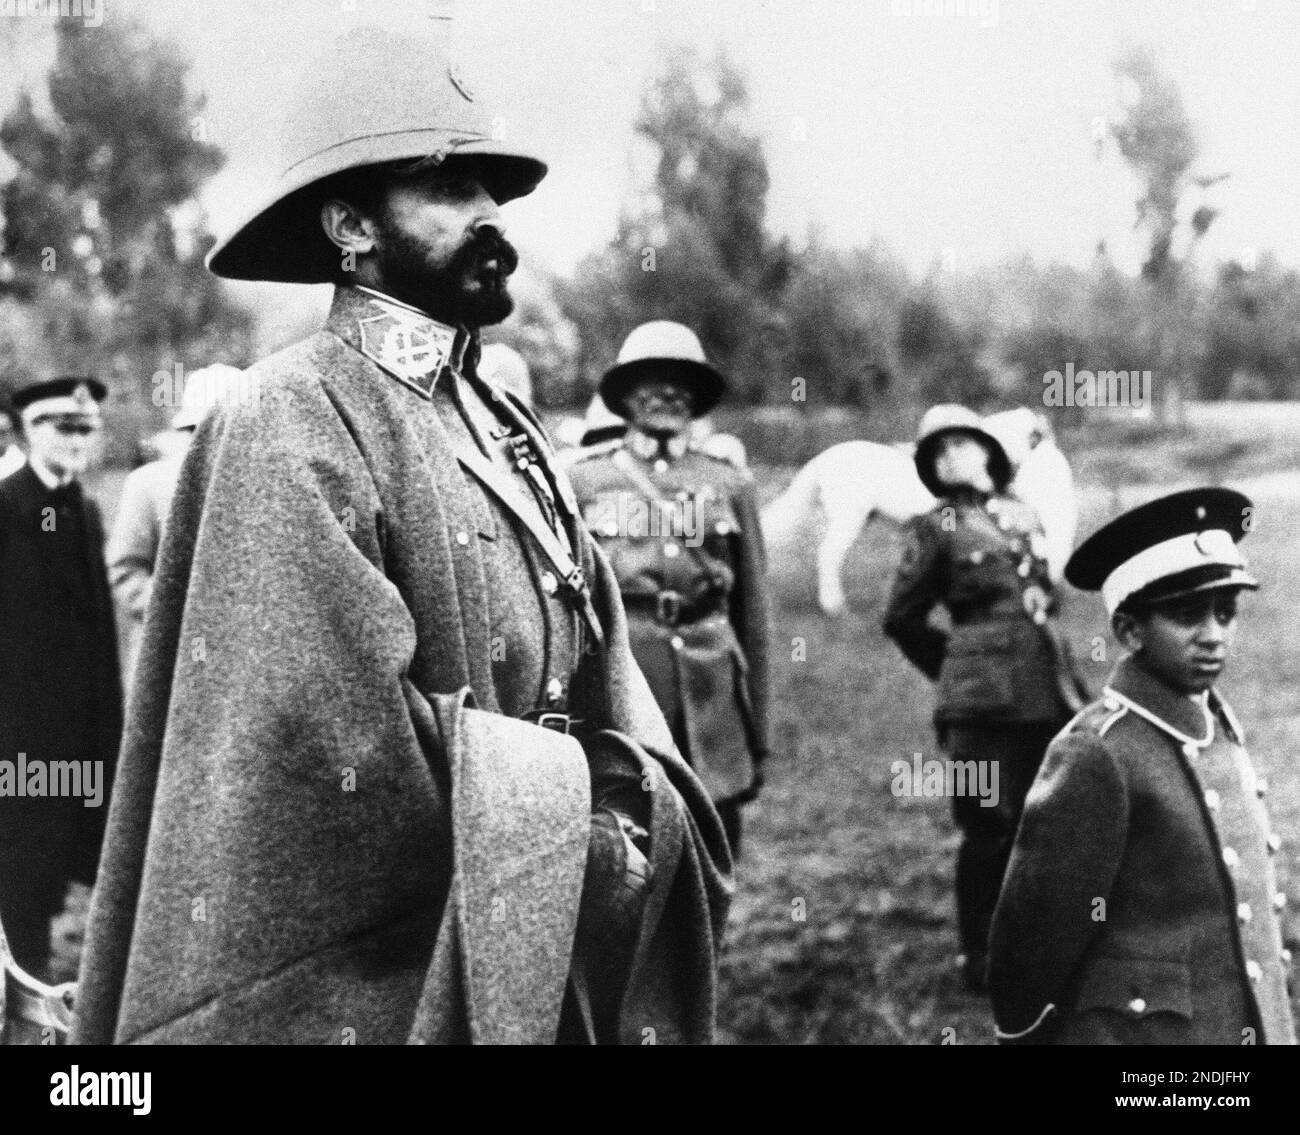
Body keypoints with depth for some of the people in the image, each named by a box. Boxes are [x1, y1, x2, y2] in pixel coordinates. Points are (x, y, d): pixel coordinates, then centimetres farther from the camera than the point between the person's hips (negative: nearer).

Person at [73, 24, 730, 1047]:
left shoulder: (508, 428, 10)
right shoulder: (288, 430, -15)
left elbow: (609, 692, 9)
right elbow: (355, 754, -23)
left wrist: (636, 801, -10)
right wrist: (588, 808, -13)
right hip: (366, 992, -7)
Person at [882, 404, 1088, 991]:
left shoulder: (1023, 515, 15)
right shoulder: (936, 529, 0)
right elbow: (902, 619, 6)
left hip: (1053, 691, 6)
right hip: (987, 700, -5)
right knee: (992, 827, -3)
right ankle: (979, 956, 11)